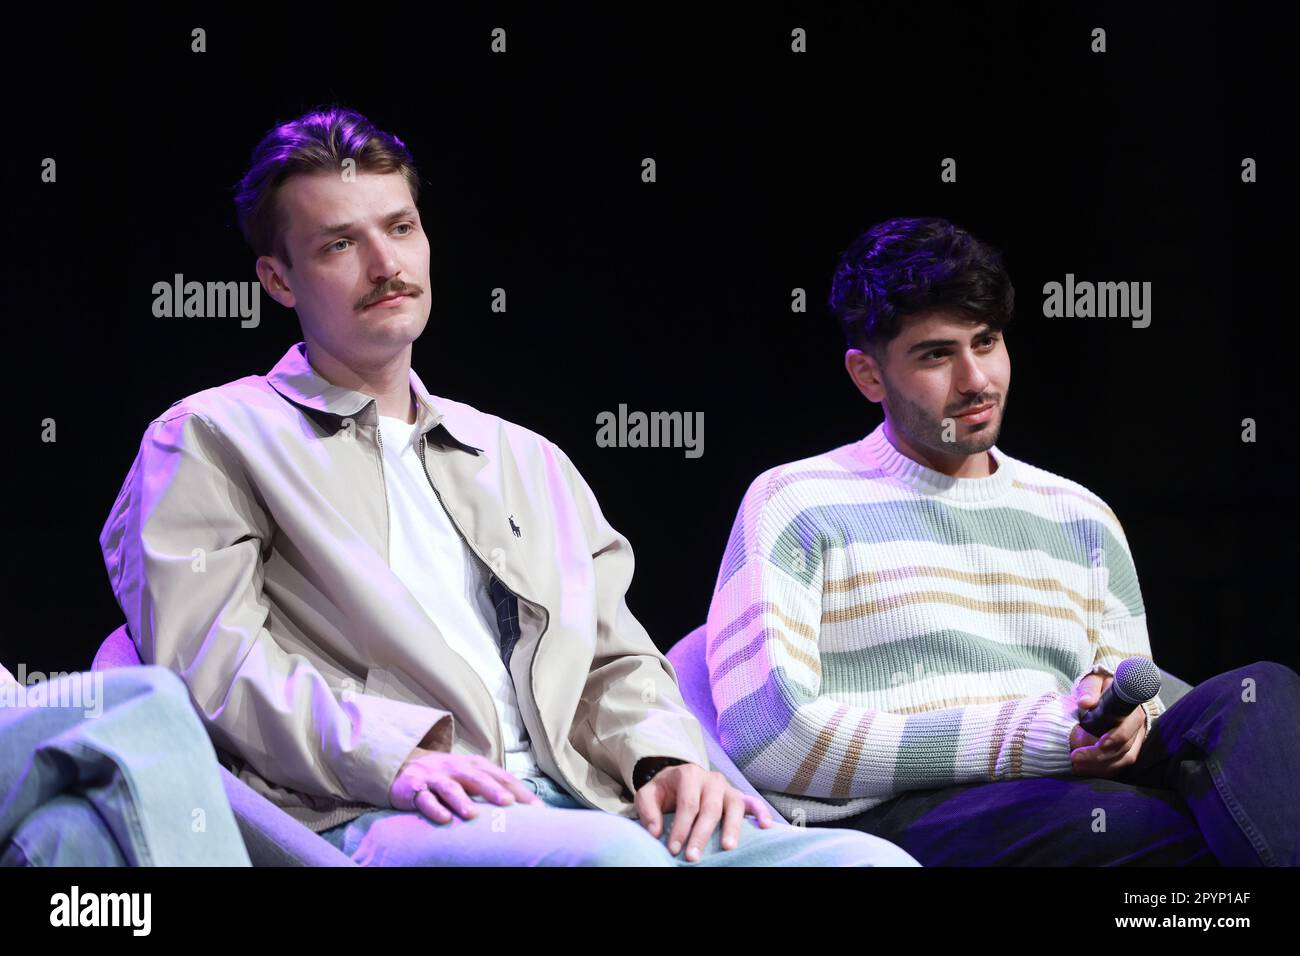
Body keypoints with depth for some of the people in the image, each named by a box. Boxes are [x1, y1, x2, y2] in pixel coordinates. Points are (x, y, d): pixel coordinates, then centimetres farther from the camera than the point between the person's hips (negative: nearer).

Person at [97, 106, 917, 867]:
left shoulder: (529, 461, 32)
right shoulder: (214, 439, 13)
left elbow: (614, 659, 27)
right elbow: (210, 657, -1)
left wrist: (666, 758, 2)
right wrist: (392, 754, -17)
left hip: (576, 809, 6)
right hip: (367, 822, -6)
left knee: (865, 858, -22)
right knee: (612, 855, -40)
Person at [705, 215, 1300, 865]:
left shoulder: (1080, 517, 25)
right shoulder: (793, 506, 7)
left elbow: (1136, 699, 25)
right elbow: (763, 737, -6)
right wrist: (1027, 740, -10)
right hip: (889, 824, -6)